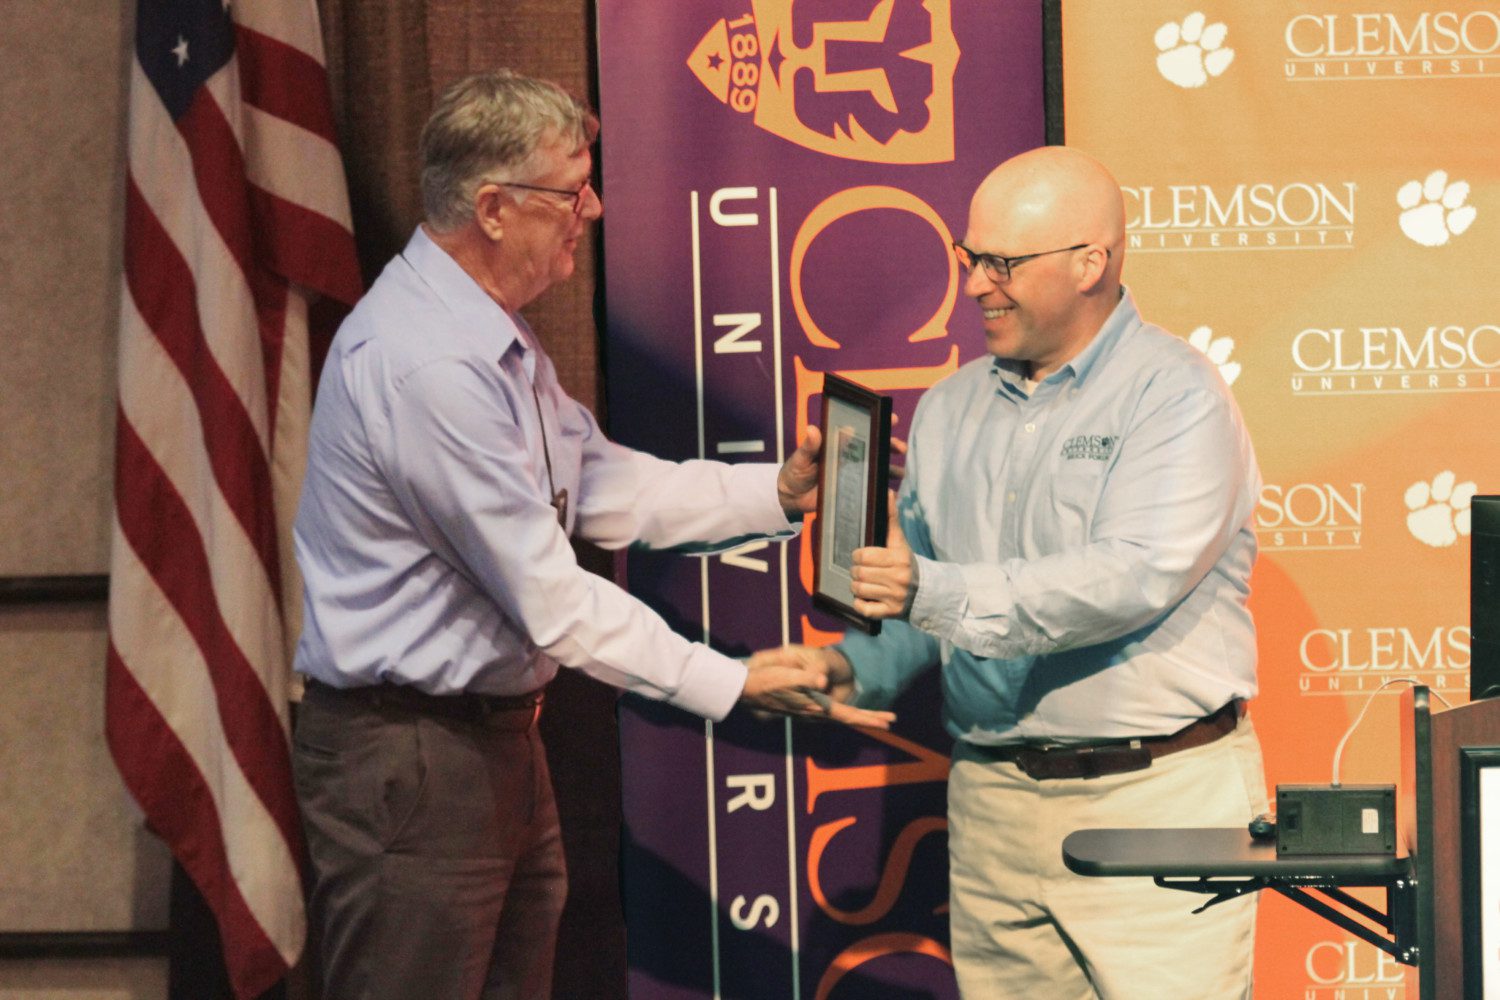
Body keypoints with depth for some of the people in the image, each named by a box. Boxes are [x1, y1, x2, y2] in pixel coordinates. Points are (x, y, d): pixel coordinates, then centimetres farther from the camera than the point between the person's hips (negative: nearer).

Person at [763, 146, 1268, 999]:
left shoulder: (1178, 399, -7)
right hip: (994, 799, 6)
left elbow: (1133, 579, -21)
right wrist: (858, 667, -4)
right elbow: (914, 597, 18)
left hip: (1156, 801, -5)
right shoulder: (950, 409, 14)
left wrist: (940, 594, -25)